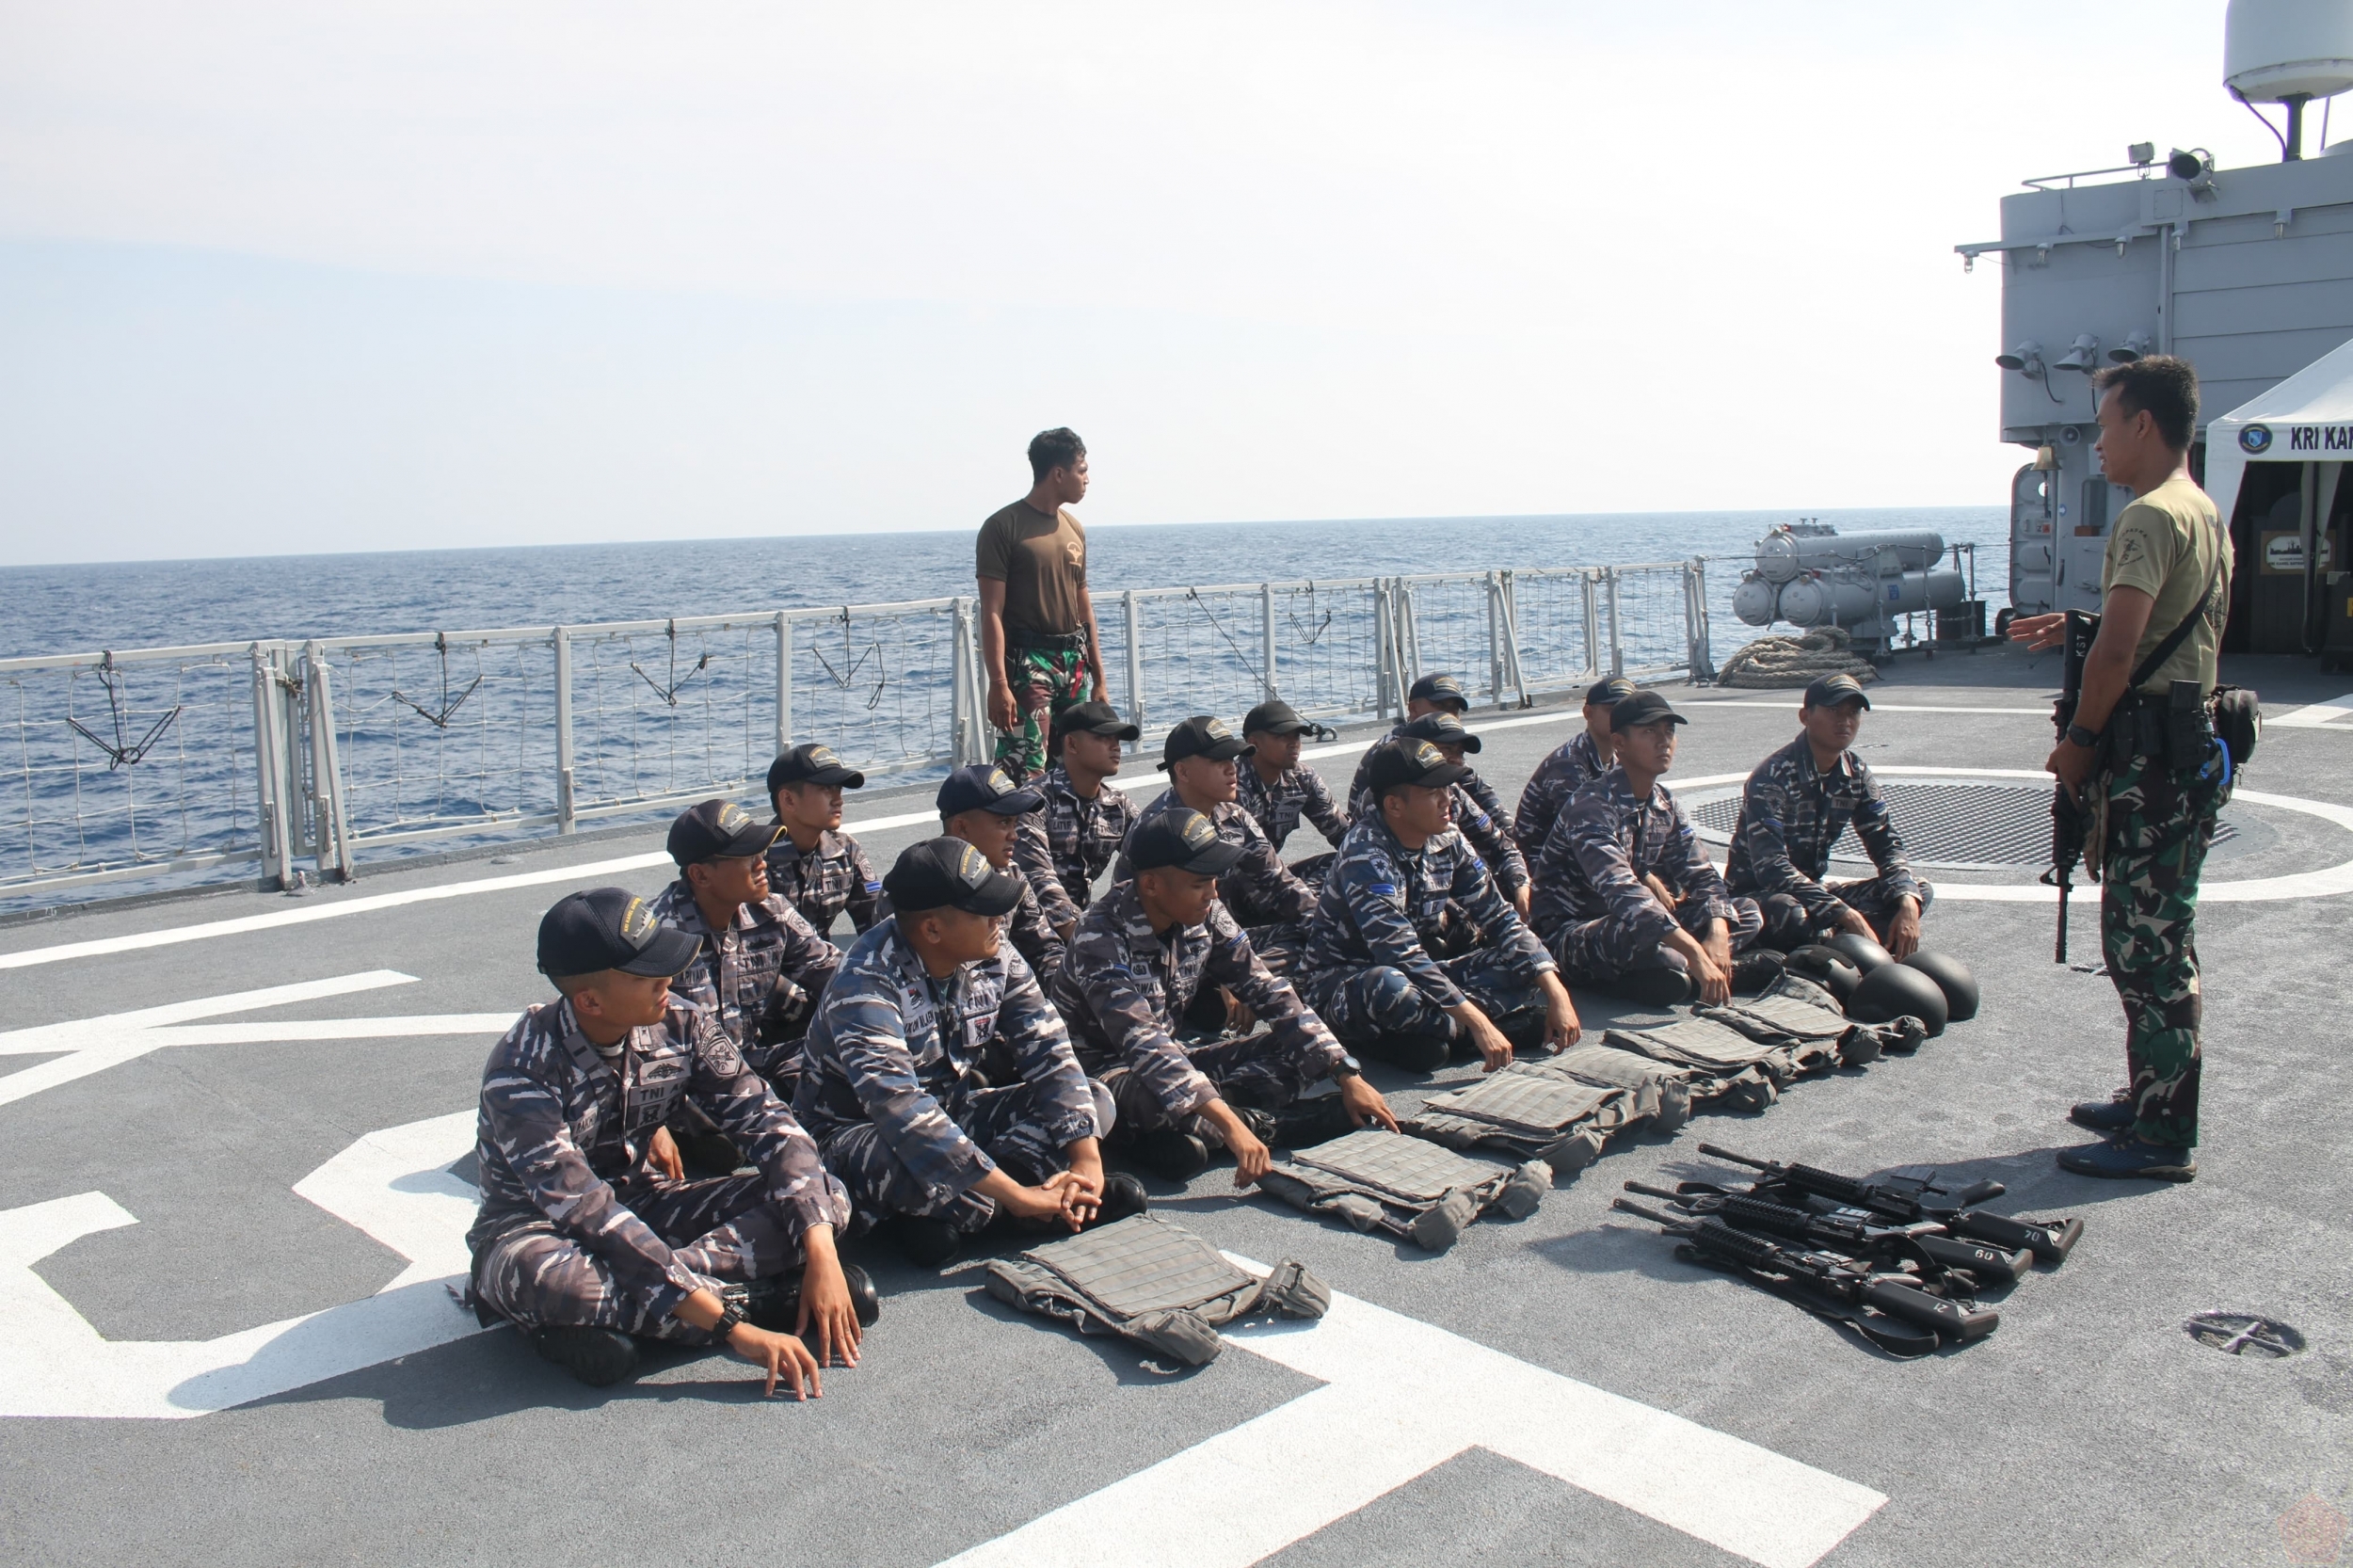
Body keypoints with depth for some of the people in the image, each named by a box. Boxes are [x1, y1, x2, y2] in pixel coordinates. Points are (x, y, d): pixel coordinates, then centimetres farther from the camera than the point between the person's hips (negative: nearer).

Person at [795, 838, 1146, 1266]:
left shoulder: (994, 959, -9)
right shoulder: (867, 986, -28)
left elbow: (1049, 1053, -10)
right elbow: (901, 1111, -39)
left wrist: (1087, 1158, -25)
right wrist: (1017, 1195, -41)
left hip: (952, 1114, 7)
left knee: (1095, 1102, -9)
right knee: (910, 1159, -42)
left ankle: (947, 1209, -19)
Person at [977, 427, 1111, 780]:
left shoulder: (1073, 529, 14)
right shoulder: (1004, 526, -7)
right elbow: (992, 612, -12)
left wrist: (1098, 678, 17)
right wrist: (998, 683, -19)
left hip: (1075, 661, 7)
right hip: (1028, 661, -7)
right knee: (1025, 769, -15)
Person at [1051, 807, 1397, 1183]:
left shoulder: (1205, 916, -8)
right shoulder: (1103, 938, -28)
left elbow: (1268, 993, -5)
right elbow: (1142, 1042, -39)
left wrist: (1348, 1075, -13)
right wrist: (1230, 1125, -48)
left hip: (1169, 1060, 7)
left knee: (1302, 1048, -5)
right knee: (1156, 1095, -41)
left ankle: (1178, 1129, -18)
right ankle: (1261, 1125, -14)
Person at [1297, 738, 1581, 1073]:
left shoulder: (1446, 841, -3)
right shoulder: (1366, 854, -24)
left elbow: (1501, 919, 0)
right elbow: (1400, 953, -33)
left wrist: (1556, 992, -12)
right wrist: (1478, 1022, -36)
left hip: (1416, 978, 7)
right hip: (1340, 984, -7)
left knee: (1526, 966, -7)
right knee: (1389, 985, -40)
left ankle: (1420, 1033, -17)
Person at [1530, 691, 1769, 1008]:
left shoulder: (1665, 807, 6)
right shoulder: (1592, 806, -21)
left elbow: (1701, 875, 2)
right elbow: (1620, 890, -34)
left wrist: (1717, 933, -20)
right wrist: (1696, 954, -41)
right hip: (1573, 938, -9)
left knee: (1747, 911, -2)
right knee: (1644, 933, -40)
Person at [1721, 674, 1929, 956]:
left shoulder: (1856, 774, 2)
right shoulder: (1774, 776, -21)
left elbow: (1885, 844, 2)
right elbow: (1770, 866, -31)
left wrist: (1908, 903, -19)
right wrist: (1847, 916, -37)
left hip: (1813, 889, 8)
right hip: (1757, 895, -8)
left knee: (1919, 891, -8)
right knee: (1787, 912, -42)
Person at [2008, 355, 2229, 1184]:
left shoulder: (2151, 517, -16)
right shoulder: (2207, 513, 17)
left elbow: (2118, 652, -24)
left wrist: (2080, 738, -14)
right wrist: (2075, 627, 23)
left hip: (2148, 749, -11)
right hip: (2192, 740, 11)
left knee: (2146, 945, -6)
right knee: (2159, 941, 18)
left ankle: (2163, 1139, 1)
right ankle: (2153, 1099, 30)